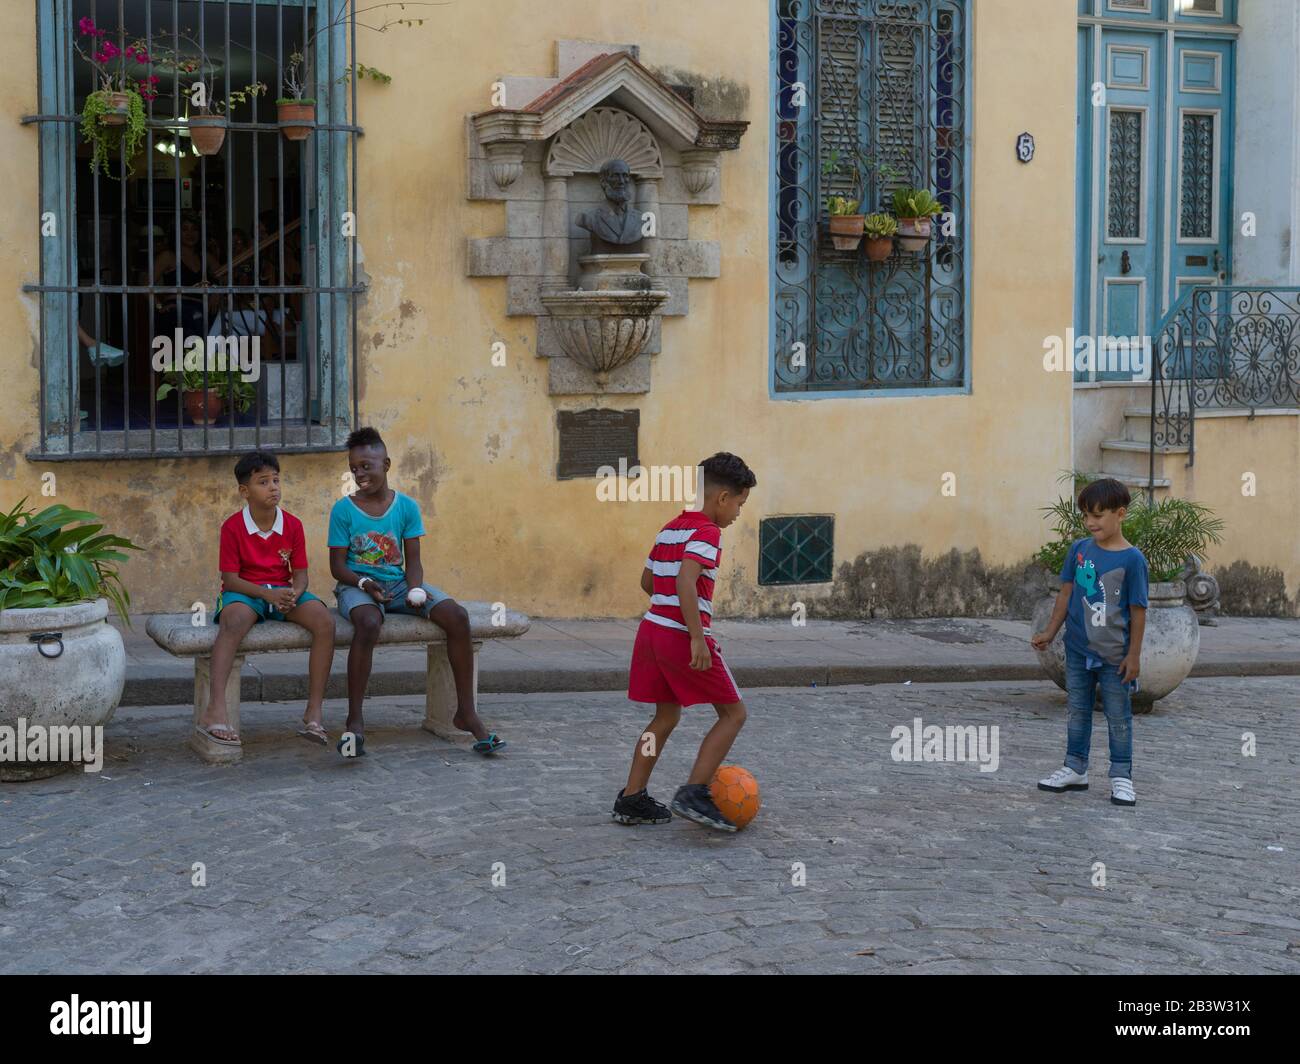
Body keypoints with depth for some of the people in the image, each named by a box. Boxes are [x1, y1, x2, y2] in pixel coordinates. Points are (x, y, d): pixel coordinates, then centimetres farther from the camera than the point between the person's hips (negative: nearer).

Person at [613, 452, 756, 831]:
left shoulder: (670, 529, 15)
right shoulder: (707, 532, -12)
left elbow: (647, 581, 22)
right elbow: (685, 582, -25)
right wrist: (698, 638, -26)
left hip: (652, 628, 9)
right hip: (683, 635, -9)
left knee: (667, 716, 20)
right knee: (733, 713, 2)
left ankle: (631, 800, 19)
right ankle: (693, 793, -9)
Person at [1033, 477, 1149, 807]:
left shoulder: (1132, 559, -13)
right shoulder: (1079, 549, -1)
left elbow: (1138, 610, -10)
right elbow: (1066, 592, 7)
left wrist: (1133, 655, -9)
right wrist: (1050, 632, 6)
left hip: (1114, 655, -4)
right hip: (1078, 649, 4)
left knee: (1118, 717, 6)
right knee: (1078, 711, 14)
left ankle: (1121, 776, 16)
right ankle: (1075, 769, 25)